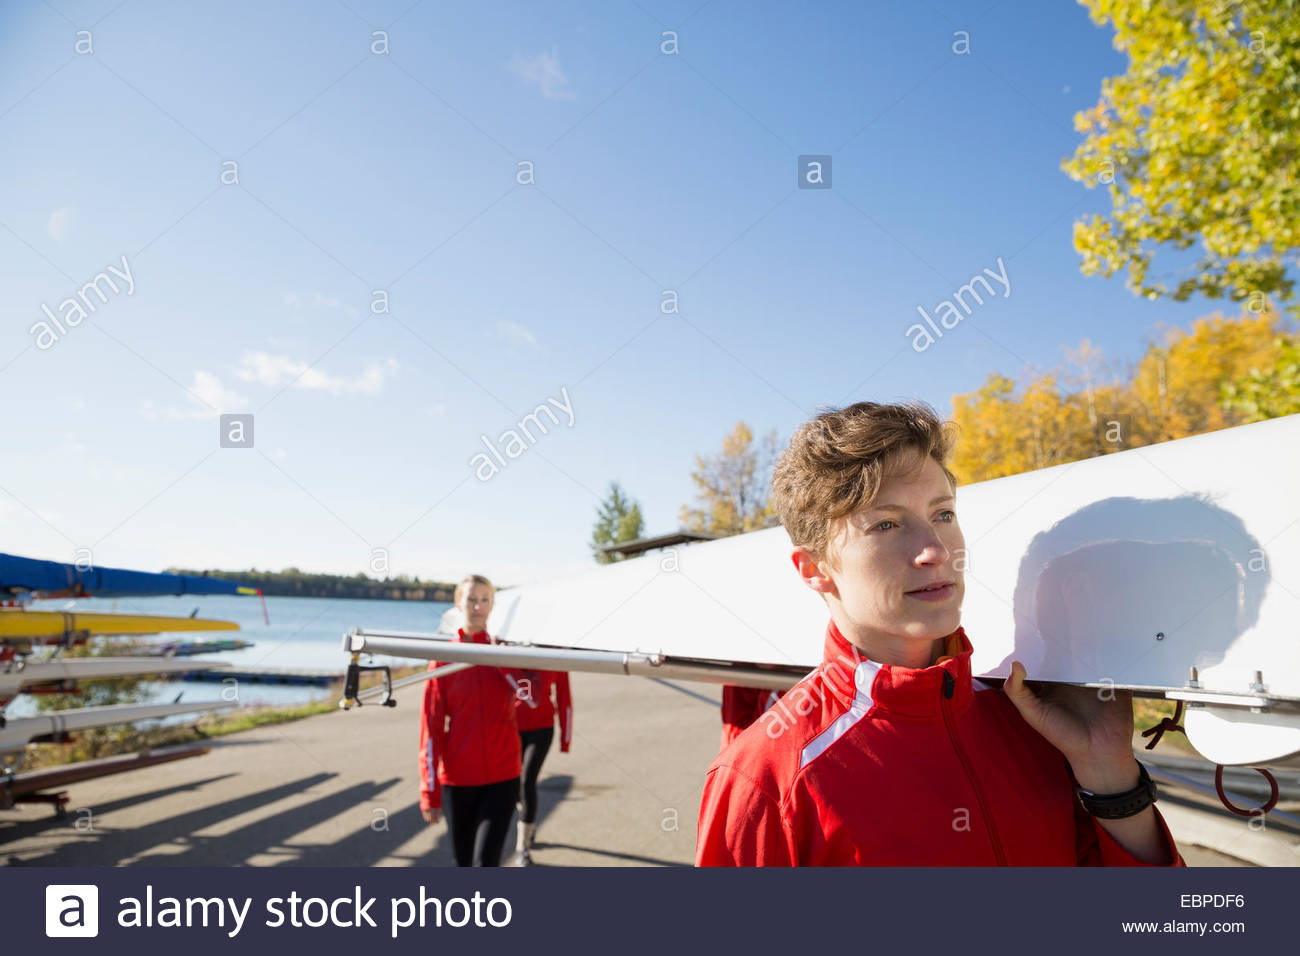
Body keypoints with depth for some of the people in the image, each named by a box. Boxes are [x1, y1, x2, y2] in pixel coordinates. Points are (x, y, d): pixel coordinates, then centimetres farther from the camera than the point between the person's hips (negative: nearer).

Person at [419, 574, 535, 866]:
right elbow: (431, 726, -3)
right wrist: (430, 792, -5)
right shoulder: (443, 658, -2)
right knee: (464, 861, 13)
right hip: (457, 778, 0)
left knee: (486, 861, -8)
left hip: (502, 776, 0)